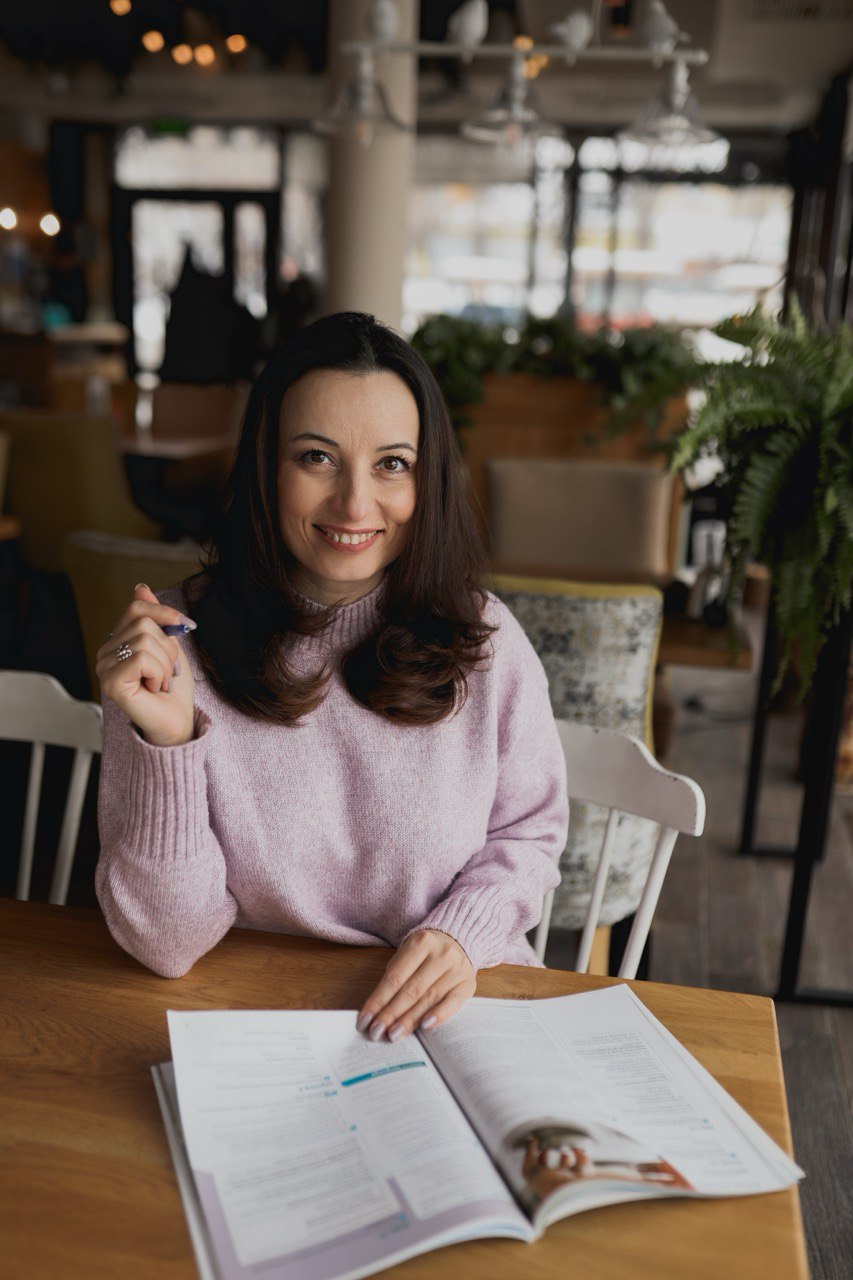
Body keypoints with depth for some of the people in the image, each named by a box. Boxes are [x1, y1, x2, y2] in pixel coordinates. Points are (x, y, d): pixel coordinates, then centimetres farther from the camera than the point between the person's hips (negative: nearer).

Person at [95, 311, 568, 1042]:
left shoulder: (485, 641, -6)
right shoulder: (172, 644, -11)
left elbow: (528, 834, 7)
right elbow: (169, 946, -10)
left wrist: (463, 933, -12)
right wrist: (167, 740, -23)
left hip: (450, 1010, 3)